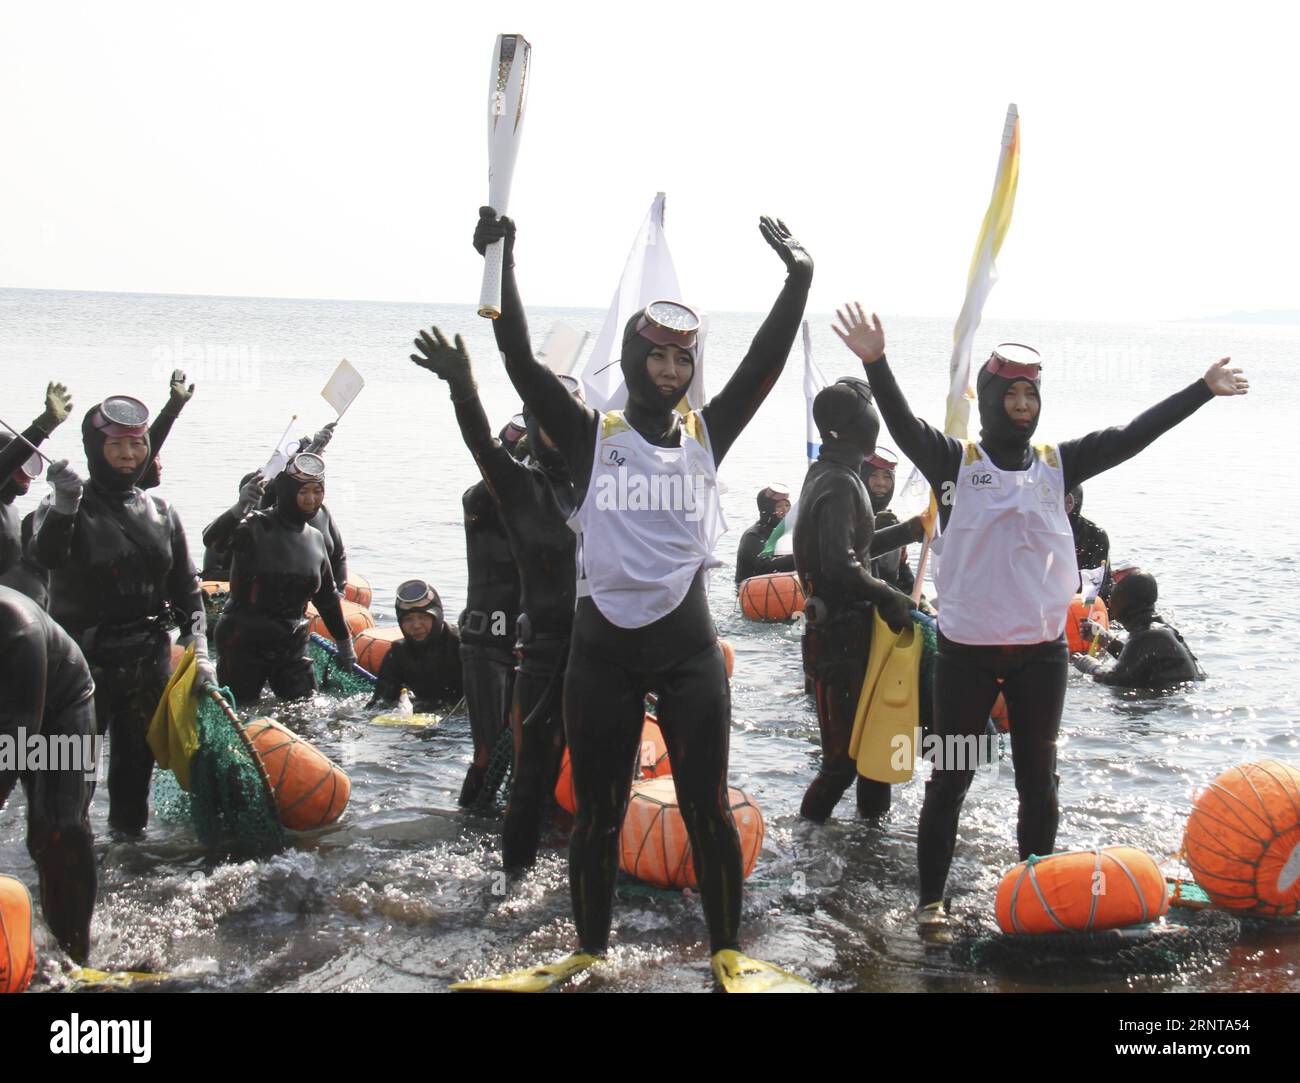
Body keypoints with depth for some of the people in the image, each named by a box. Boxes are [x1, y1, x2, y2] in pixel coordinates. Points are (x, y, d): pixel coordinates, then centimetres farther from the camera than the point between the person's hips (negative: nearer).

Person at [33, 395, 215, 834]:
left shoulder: (160, 513, 10)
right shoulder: (68, 507, -4)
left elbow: (186, 587, 11)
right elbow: (47, 557, -25)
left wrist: (199, 651, 0)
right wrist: (63, 504, -41)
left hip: (149, 660, 5)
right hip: (84, 661, -4)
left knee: (138, 760, 13)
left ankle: (129, 832, 27)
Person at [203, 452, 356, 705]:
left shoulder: (315, 539, 9)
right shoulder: (255, 527, -10)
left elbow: (327, 596, 21)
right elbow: (212, 540, -30)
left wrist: (344, 641, 26)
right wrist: (240, 508, -47)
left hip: (292, 646, 5)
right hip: (245, 645, -5)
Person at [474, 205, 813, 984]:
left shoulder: (707, 435, 5)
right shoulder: (592, 435, 1)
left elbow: (765, 364, -5)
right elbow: (522, 362, -7)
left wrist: (798, 280, -15)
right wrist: (501, 267, -15)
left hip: (689, 646, 1)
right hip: (603, 648, 0)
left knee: (707, 809, 4)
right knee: (599, 815, 10)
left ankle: (729, 952, 20)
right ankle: (592, 955, 27)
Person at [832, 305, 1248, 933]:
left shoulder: (1058, 463, 5)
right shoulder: (956, 461, -4)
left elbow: (1130, 436, 0)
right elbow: (904, 426, -20)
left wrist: (1202, 390, -4)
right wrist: (876, 363, -37)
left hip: (1042, 651, 3)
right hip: (967, 651, -3)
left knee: (1038, 780, 13)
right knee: (950, 779, 7)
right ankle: (931, 898, 19)